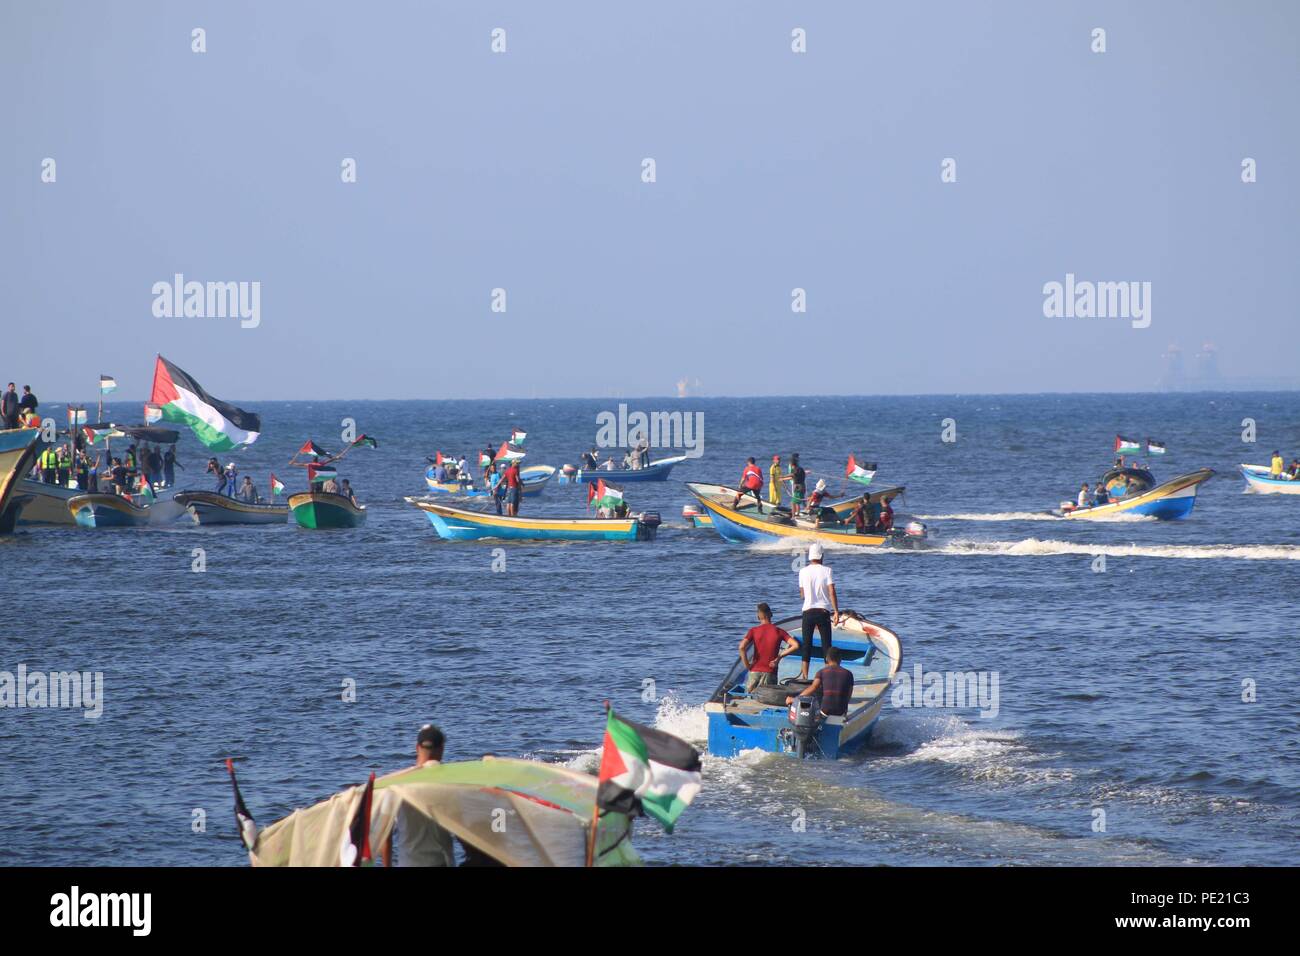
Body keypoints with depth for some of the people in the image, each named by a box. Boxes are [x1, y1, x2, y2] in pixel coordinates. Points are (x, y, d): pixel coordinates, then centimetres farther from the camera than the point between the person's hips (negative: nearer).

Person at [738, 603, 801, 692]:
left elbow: (742, 647, -14)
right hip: (770, 673, 0)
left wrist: (747, 665, -3)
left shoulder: (753, 631, 0)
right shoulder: (779, 632, 1)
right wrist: (779, 656, 0)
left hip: (755, 671, 0)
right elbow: (796, 645, -7)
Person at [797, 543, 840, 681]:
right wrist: (836, 612, -12)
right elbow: (832, 592, -12)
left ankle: (804, 674, -1)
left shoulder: (803, 571, 1)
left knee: (807, 644, 6)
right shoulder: (827, 571, -6)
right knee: (826, 644, 4)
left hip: (808, 611, 1)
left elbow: (802, 594, 10)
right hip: (824, 611, -1)